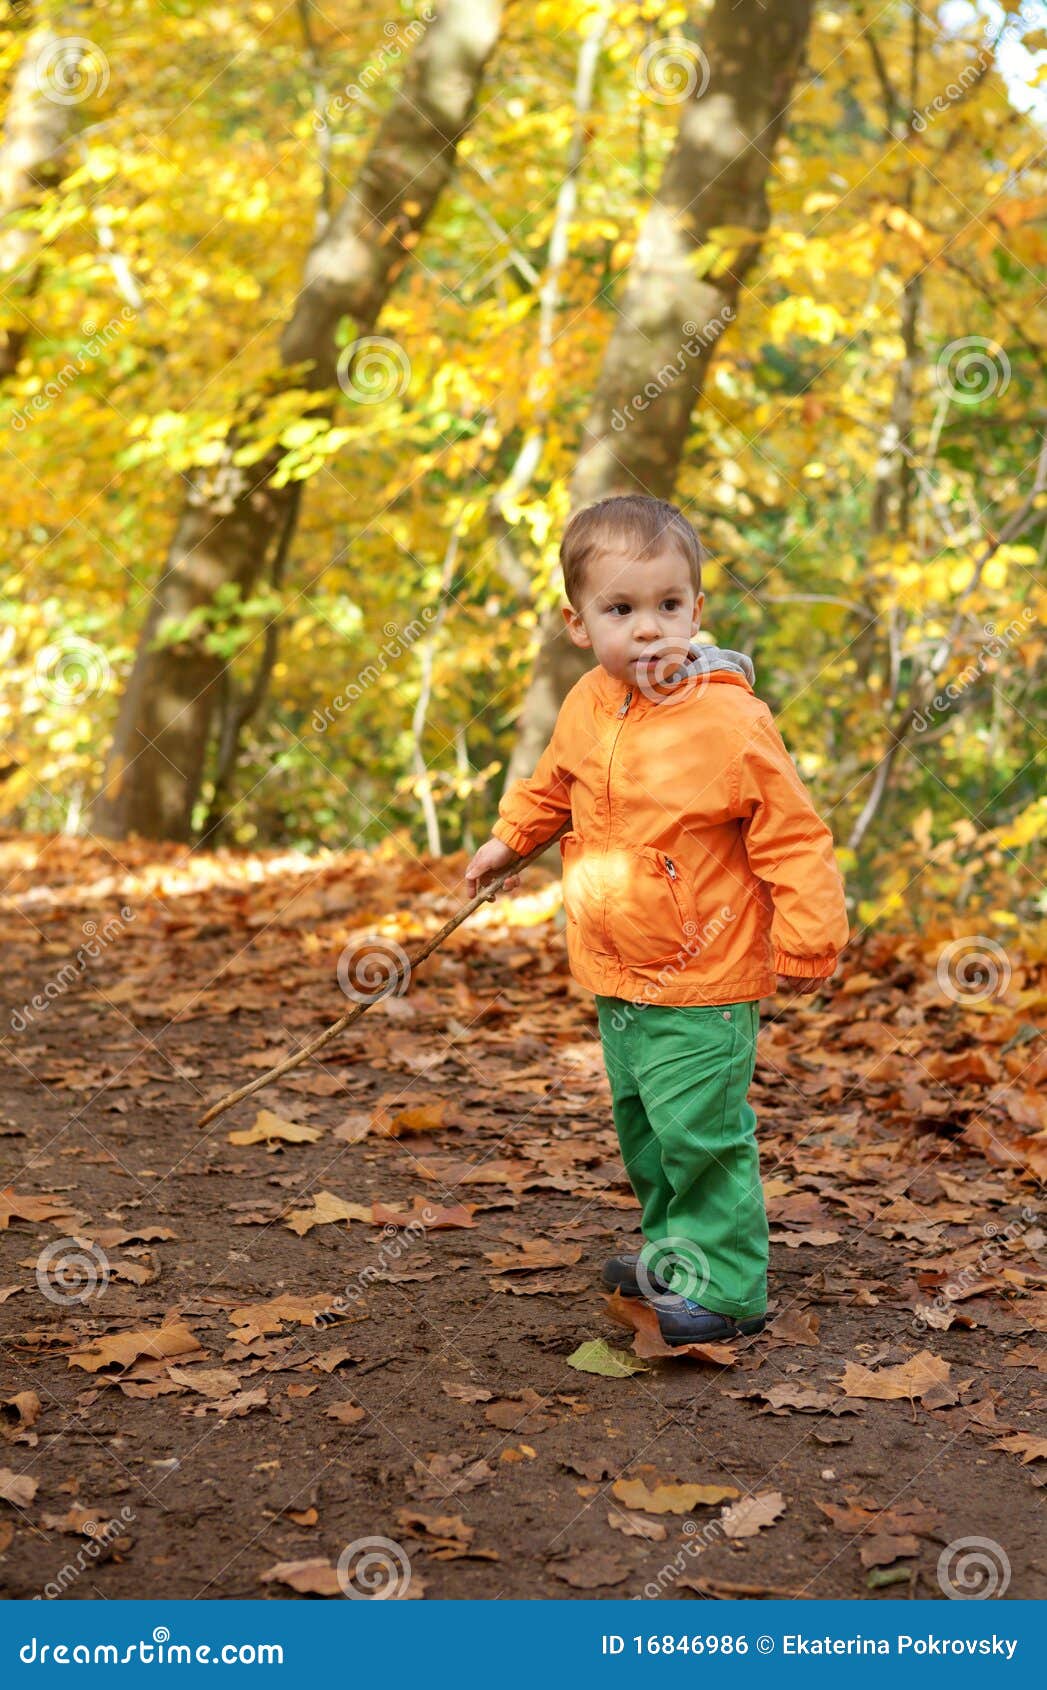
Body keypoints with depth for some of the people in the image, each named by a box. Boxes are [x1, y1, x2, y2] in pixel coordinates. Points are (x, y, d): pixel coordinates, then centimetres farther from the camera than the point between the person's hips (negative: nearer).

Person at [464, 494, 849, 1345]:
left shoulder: (731, 723, -20)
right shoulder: (587, 707, 0)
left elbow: (794, 837, -15)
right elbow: (553, 783, 24)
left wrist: (807, 940, -14)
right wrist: (508, 840, 26)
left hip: (702, 986, -7)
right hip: (615, 978, 7)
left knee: (701, 1132, -5)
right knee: (643, 1125, 20)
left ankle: (724, 1285, 8)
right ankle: (671, 1249, 38)